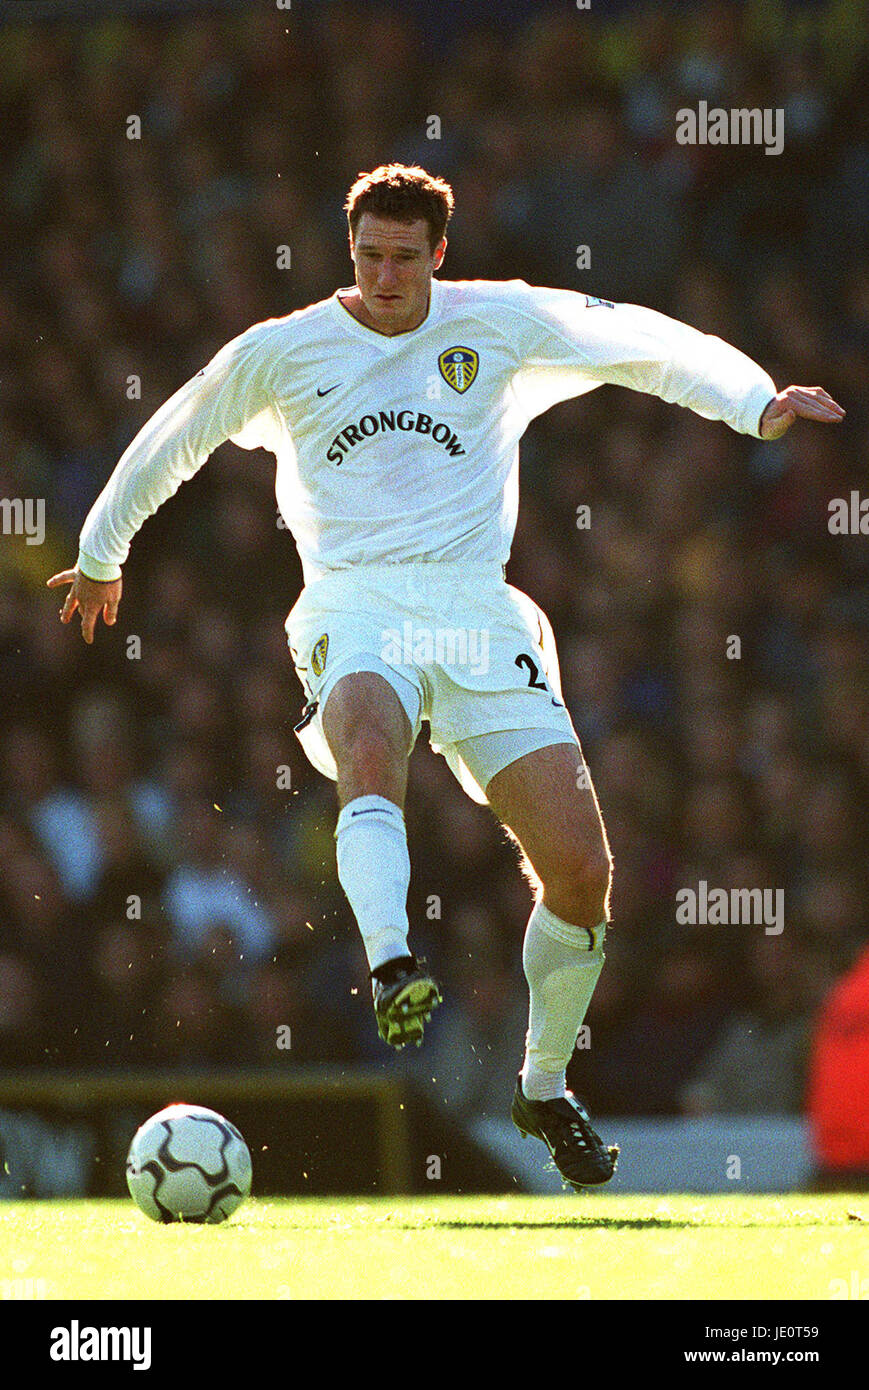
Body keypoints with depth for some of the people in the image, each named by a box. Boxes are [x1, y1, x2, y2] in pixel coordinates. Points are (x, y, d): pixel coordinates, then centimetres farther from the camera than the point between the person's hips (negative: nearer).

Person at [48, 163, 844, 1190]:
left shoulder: (500, 324, 10)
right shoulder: (281, 352, 10)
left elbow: (644, 344, 11)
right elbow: (171, 442, 25)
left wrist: (756, 404, -4)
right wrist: (100, 555, 35)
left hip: (478, 612, 1)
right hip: (354, 605, -1)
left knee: (579, 867, -10)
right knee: (370, 747, -39)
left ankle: (545, 1089, 10)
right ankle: (391, 967, -60)